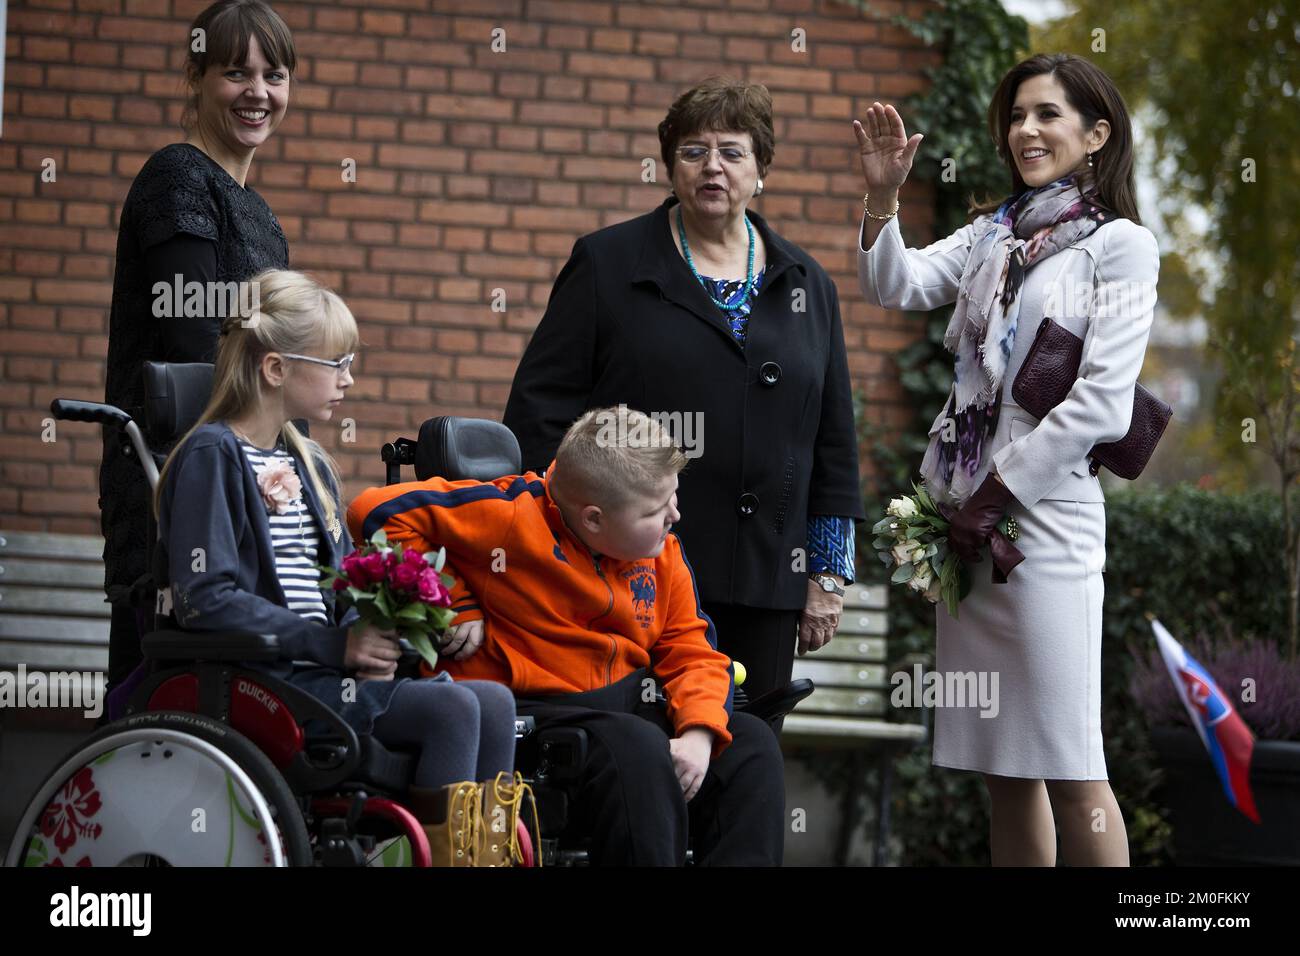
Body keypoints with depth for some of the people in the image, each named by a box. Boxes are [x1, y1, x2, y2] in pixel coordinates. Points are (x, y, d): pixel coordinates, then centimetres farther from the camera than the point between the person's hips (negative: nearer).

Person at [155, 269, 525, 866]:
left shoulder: (309, 463, 21)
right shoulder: (211, 456, -6)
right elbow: (206, 600, -16)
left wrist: (368, 638, -2)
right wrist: (335, 645, -17)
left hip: (324, 670, 8)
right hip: (262, 681, -8)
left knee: (495, 703, -11)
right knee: (452, 709, -23)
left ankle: (494, 856, -14)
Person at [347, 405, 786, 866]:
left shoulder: (663, 551, 6)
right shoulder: (513, 515, -14)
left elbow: (692, 652, 8)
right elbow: (378, 512, -17)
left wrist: (698, 733, -13)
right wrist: (455, 606, -13)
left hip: (626, 705, 7)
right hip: (529, 711, -7)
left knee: (750, 743, -7)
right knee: (638, 748, -35)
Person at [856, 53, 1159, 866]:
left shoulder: (1120, 245, -2)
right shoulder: (993, 235, 16)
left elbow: (1101, 402, -10)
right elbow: (896, 287, 2)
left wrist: (999, 492, -10)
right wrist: (883, 196, -12)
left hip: (1043, 510, -6)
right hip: (963, 509, 6)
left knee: (1069, 769, -8)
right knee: (1001, 767, 8)